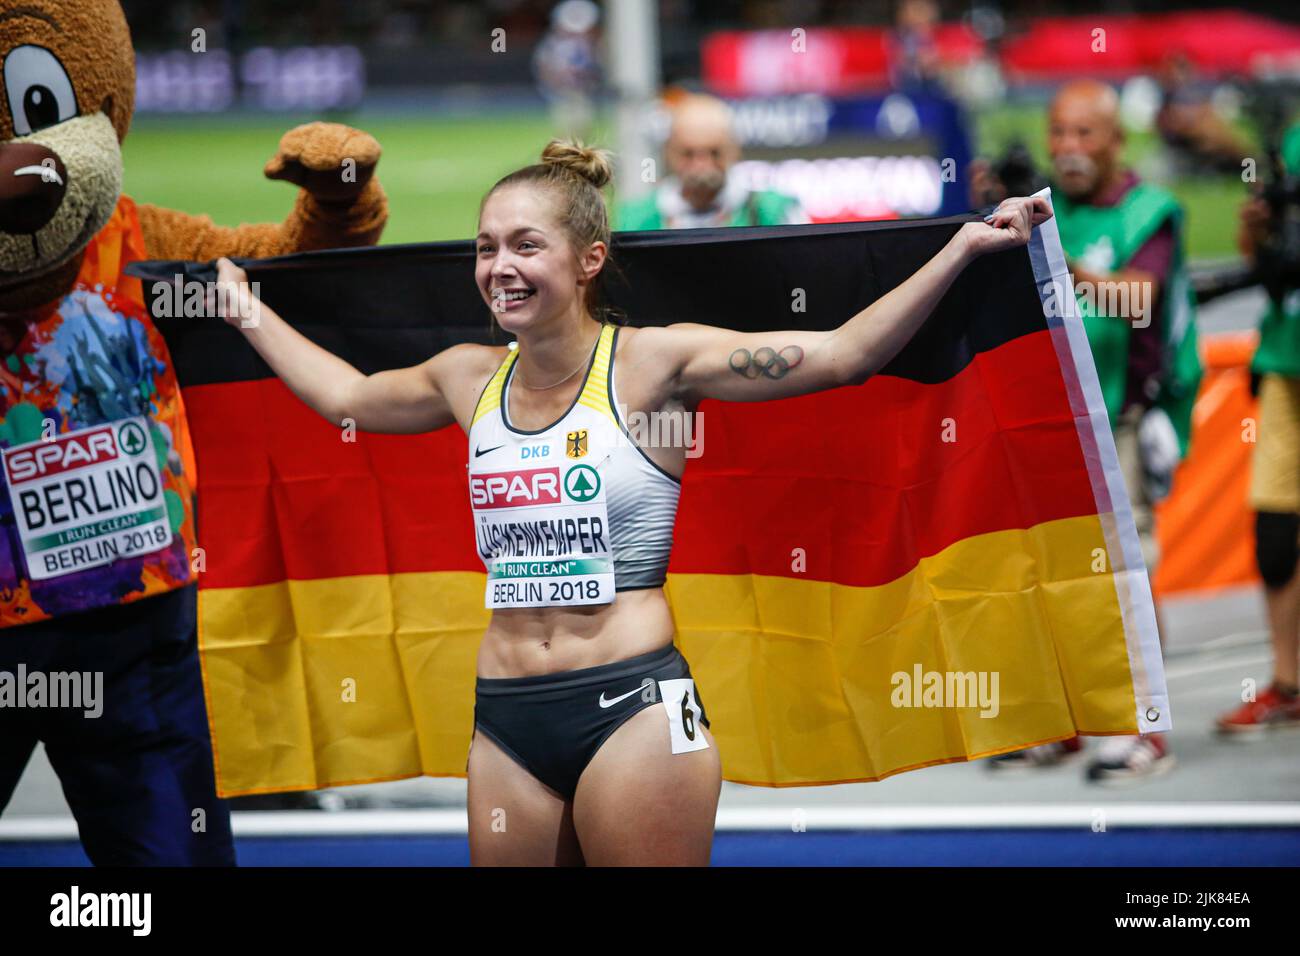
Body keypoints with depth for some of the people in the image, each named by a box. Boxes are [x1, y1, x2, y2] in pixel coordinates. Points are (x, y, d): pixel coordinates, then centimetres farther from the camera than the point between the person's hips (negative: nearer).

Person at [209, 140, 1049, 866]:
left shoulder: (651, 363, -5)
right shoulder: (471, 379, 9)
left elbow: (844, 353, -10)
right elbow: (346, 395, 30)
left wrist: (964, 247, -17)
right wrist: (248, 312, 38)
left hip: (633, 706, -5)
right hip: (508, 721, 5)